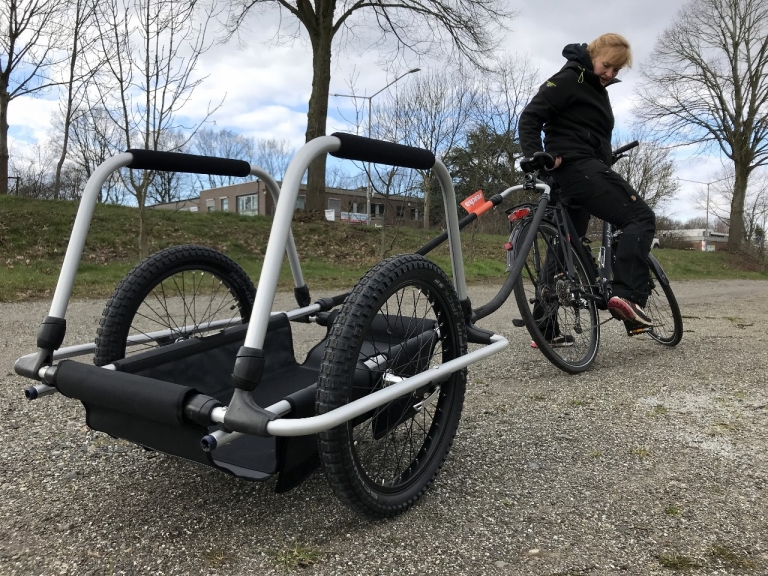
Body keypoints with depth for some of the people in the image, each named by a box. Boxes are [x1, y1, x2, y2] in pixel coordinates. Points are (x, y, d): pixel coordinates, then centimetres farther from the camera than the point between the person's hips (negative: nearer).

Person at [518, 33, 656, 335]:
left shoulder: (596, 88, 25)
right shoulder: (570, 79, -4)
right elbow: (530, 118, -13)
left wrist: (607, 166, 14)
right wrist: (536, 157, -25)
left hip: (573, 175, 10)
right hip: (579, 167, -10)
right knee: (640, 217, -12)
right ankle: (627, 295, -24)